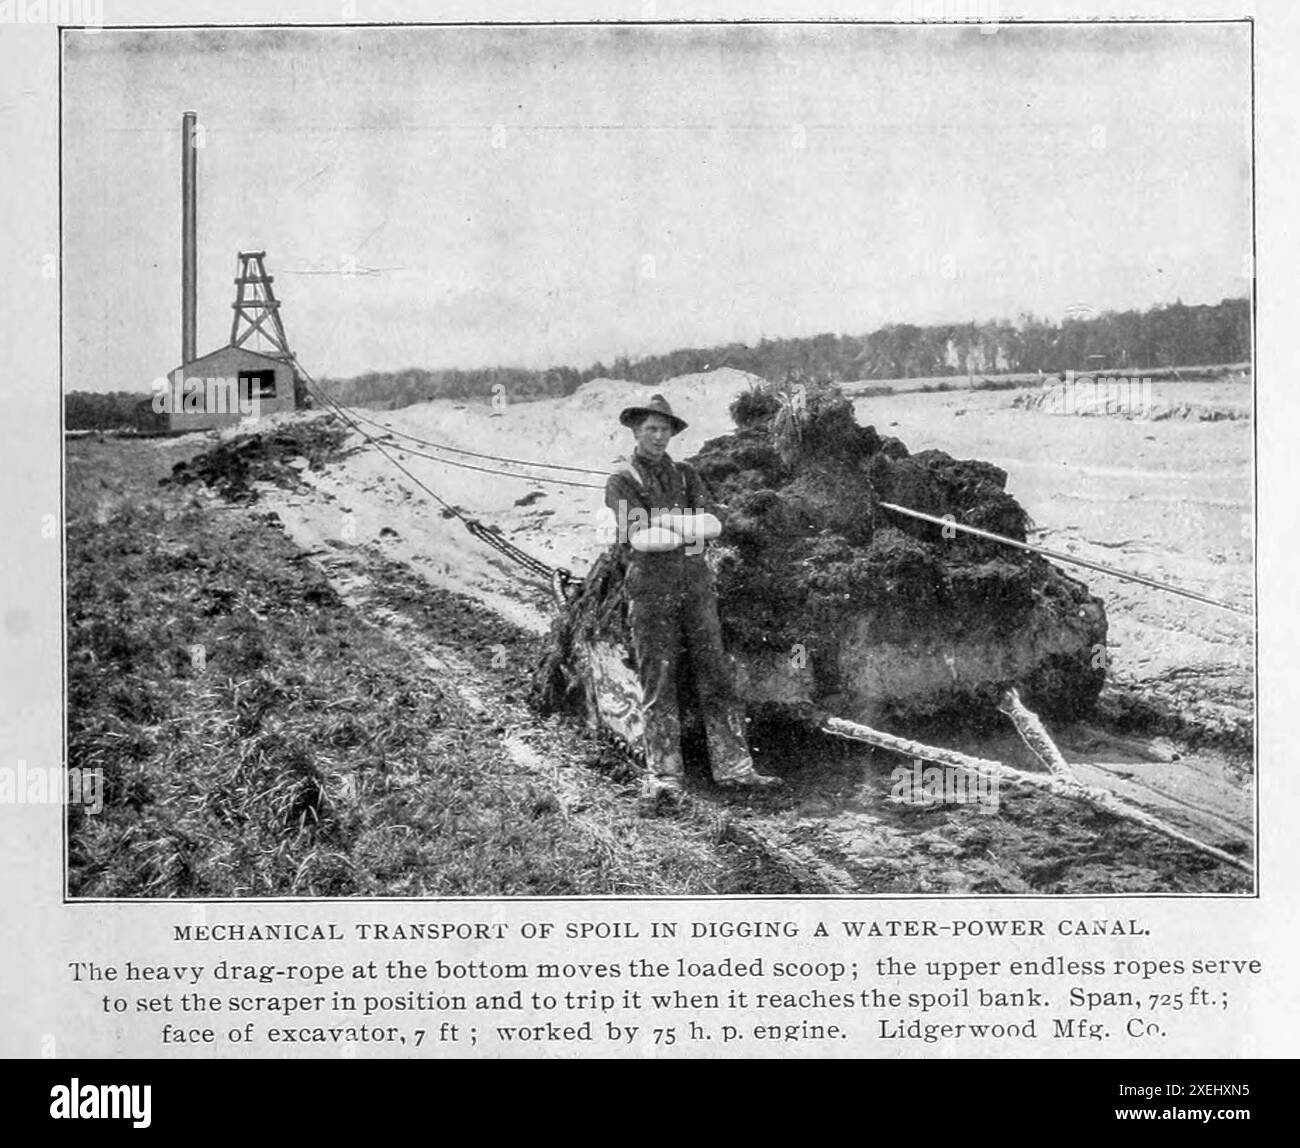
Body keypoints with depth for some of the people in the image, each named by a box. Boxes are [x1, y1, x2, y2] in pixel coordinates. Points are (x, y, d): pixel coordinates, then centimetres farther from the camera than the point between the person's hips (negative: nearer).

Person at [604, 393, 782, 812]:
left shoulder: (685, 475, 15)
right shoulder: (622, 481, 2)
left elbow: (713, 523, 0)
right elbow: (640, 537, -13)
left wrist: (664, 522, -10)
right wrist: (690, 531, -6)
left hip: (696, 586, 4)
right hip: (651, 590, -4)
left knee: (716, 676, 4)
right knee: (658, 687, -2)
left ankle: (733, 766, 9)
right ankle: (662, 781, 0)